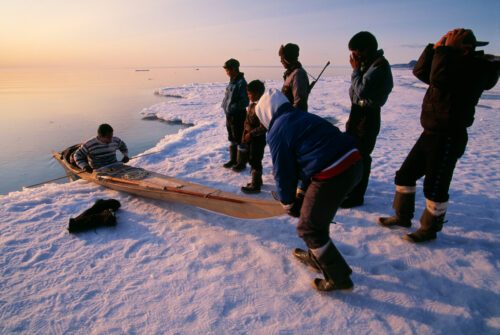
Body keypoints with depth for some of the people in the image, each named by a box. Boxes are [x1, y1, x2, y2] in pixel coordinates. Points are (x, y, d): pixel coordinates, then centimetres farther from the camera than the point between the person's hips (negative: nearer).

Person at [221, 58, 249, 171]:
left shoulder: (241, 82, -16)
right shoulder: (232, 81, 10)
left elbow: (244, 102, -21)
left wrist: (232, 108, -21)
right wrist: (225, 106, 9)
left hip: (238, 116, -9)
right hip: (229, 115, 9)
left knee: (240, 139, 1)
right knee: (232, 138, 18)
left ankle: (241, 162, 12)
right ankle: (233, 160, 30)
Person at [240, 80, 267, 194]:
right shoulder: (252, 105, 8)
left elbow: (263, 127, -23)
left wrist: (251, 134, -18)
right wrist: (244, 135, 11)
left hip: (258, 139, -9)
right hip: (250, 137, 9)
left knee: (255, 161, -1)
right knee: (251, 160, 18)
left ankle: (256, 185, 10)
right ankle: (257, 180, 34)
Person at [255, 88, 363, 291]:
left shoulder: (277, 132, -2)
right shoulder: (305, 117, 22)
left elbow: (283, 172, 3)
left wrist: (289, 203, 19)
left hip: (332, 174, -9)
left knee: (309, 228, 10)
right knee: (318, 216, 28)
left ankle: (339, 278, 19)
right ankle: (317, 256, 45)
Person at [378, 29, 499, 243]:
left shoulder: (476, 68, -15)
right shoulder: (455, 64, 14)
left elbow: (439, 78, -30)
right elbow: (420, 71, 9)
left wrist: (446, 49, -19)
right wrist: (436, 47, -1)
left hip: (449, 138, -9)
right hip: (430, 133, 9)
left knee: (435, 185, -1)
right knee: (404, 175, 13)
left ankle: (430, 229, 17)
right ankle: (403, 217, 28)